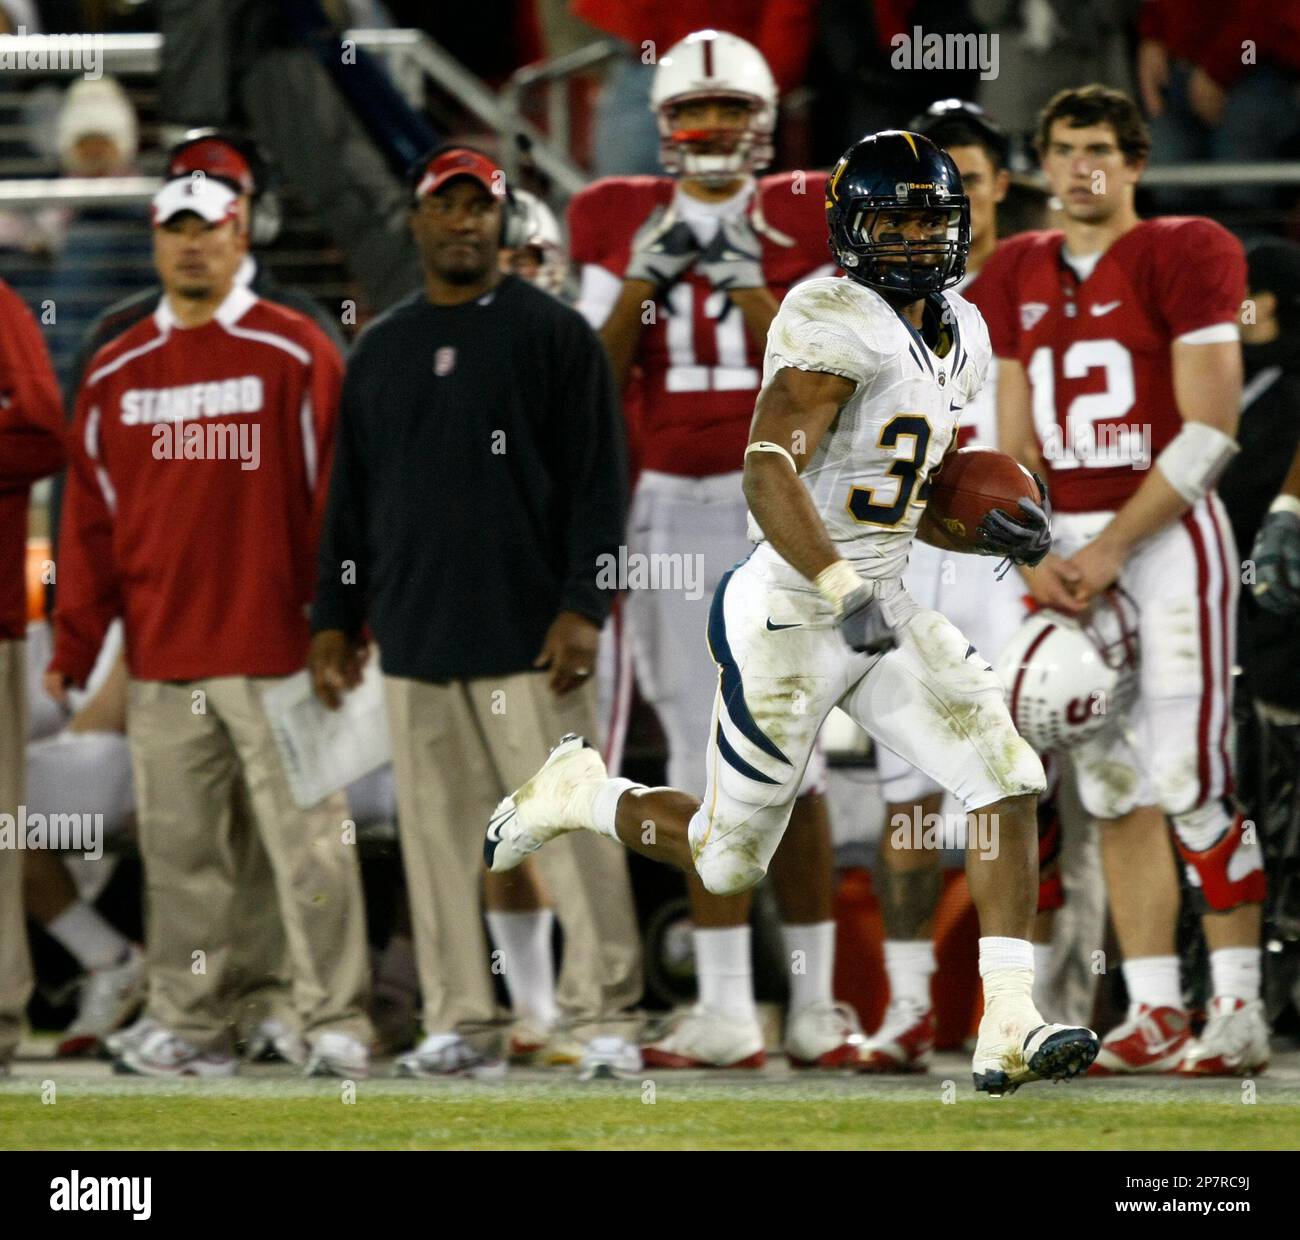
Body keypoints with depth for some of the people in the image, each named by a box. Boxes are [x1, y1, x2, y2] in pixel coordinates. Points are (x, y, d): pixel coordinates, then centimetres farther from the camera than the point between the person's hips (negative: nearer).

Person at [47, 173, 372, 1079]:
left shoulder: (296, 354, 1)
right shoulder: (116, 373, 13)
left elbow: (335, 497, -2)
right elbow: (92, 519, 13)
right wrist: (74, 646, 8)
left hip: (275, 650, -4)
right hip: (161, 660, 4)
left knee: (307, 841, -6)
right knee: (179, 850, 5)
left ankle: (336, 1024, -5)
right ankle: (189, 1028, 10)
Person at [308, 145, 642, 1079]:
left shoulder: (554, 333, 1)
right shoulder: (381, 349, 15)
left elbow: (598, 481, -4)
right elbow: (350, 498, 19)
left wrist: (583, 606, -13)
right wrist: (335, 616, 12)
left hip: (527, 633, -5)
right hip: (413, 636, 5)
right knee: (440, 831, 4)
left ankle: (602, 1014, -6)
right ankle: (459, 1024, 8)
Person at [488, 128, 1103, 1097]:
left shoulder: (960, 335, 11)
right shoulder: (835, 322, -17)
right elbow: (768, 473, -27)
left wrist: (990, 533, 3)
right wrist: (847, 591, -34)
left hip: (883, 613, 8)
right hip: (790, 620, -8)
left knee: (1010, 783, -10)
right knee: (728, 862, 6)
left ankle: (1009, 1032, -10)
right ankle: (579, 793, 35)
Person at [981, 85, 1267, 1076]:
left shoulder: (1184, 258, -5)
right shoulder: (1019, 277, 13)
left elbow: (1209, 431, -10)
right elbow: (1015, 446, 14)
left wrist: (1112, 548, -13)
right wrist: (1039, 558, -2)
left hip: (1168, 538, -6)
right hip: (1070, 549, 6)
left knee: (1193, 784, -10)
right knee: (1116, 788, 5)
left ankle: (1240, 1012, -5)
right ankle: (1154, 1013, 8)